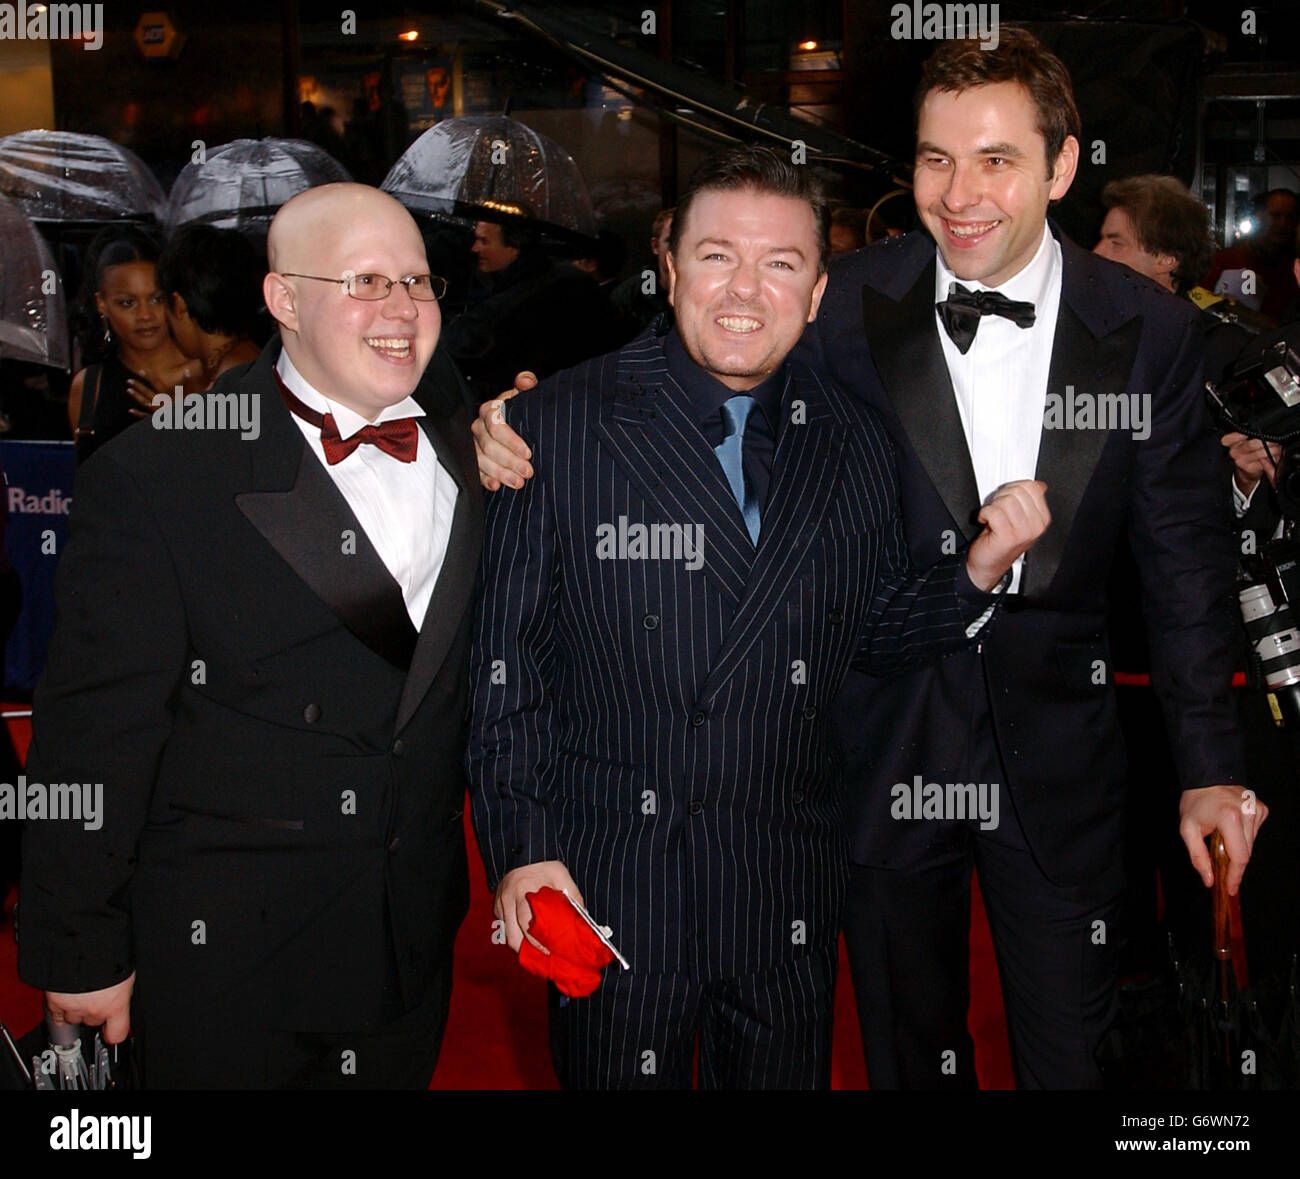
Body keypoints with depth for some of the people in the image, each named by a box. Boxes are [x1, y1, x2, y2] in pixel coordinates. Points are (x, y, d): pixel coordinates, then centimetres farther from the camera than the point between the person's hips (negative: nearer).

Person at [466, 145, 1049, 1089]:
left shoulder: (852, 444, 2)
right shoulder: (558, 427, -9)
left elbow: (876, 630, 10)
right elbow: (506, 658, -7)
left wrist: (978, 573, -8)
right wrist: (521, 848, -10)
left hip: (790, 896, 4)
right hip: (609, 888, -3)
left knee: (784, 1075, 20)